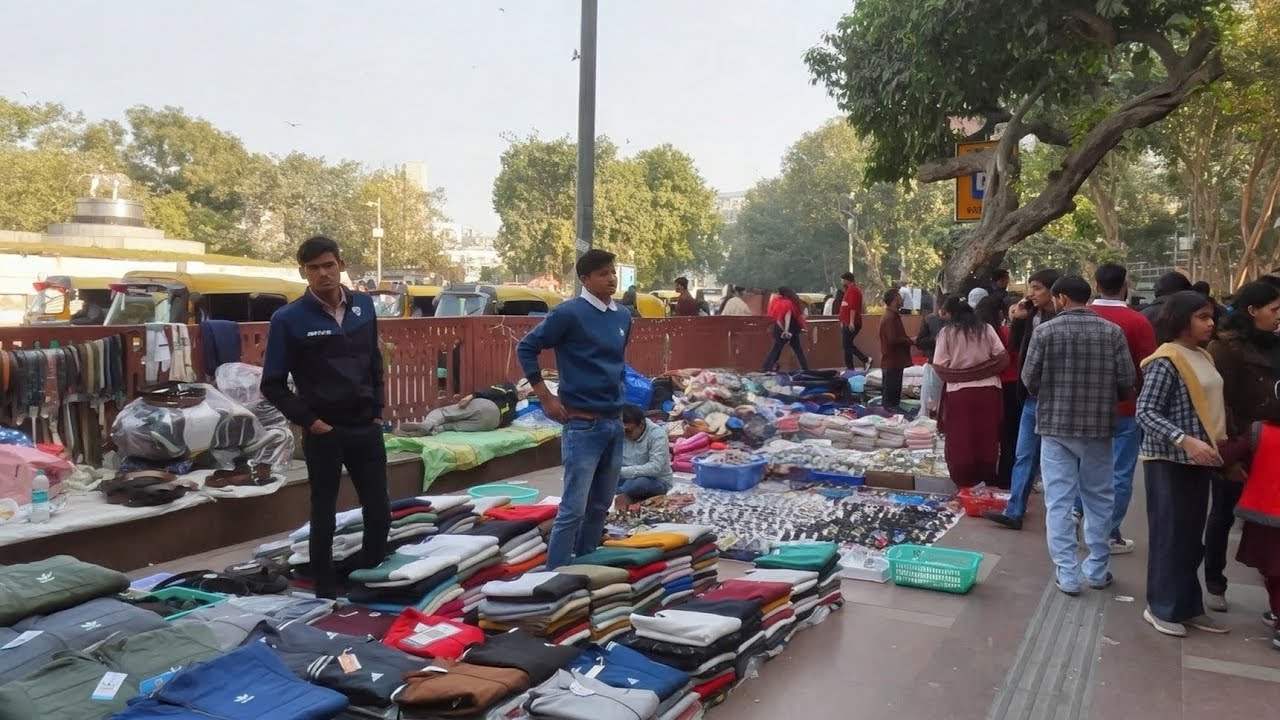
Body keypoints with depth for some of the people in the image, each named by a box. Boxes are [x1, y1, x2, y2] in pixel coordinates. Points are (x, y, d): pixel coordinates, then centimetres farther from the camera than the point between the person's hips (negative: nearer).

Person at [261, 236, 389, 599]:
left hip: (366, 428, 4)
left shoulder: (364, 306, 5)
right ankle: (326, 591, 21)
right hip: (324, 433, -4)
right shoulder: (289, 319, -9)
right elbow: (272, 384, -4)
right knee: (324, 516, 8)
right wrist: (308, 421, -10)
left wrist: (377, 410, 9)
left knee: (379, 511, 10)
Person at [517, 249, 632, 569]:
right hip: (583, 424, -7)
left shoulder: (623, 317, 10)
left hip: (615, 422, 7)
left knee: (601, 504, 14)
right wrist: (546, 397, -7)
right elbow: (526, 348, -6)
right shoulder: (569, 313, -10)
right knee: (574, 508, -6)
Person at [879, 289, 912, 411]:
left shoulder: (893, 315, 14)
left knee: (895, 388, 16)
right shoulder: (890, 317, -20)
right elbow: (893, 339, -26)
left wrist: (907, 339, 7)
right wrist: (909, 341, -14)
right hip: (892, 360, -10)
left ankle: (893, 408, 23)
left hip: (895, 359, 10)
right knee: (891, 388, -3)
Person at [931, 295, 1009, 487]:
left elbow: (940, 367, -7)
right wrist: (986, 371, 15)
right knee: (987, 439, 12)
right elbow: (1002, 358, 0)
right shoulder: (986, 329, 4)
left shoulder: (947, 332, -3)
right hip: (988, 390, 3)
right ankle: (988, 481, 20)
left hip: (959, 392, -2)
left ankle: (964, 484, 13)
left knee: (961, 441, 7)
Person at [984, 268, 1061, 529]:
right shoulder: (1033, 315, 7)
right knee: (1024, 456, 11)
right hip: (1032, 395, 8)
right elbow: (1016, 346, 14)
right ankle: (1014, 512, 18)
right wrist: (1017, 320, 1)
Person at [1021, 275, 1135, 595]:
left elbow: (1029, 379, -5)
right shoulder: (1113, 331, -3)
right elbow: (1127, 380, -4)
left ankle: (1067, 574, 5)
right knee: (1099, 499, 14)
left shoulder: (1045, 331, -7)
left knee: (1059, 500, 4)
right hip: (1098, 425, 2)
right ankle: (1097, 570, 23)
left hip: (1055, 424, -2)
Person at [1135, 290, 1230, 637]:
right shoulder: (1166, 360, -14)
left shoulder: (1204, 357, 11)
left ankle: (1189, 605, 24)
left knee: (1192, 537, 14)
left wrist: (1219, 441, 10)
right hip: (1170, 460, -8)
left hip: (1199, 460, 8)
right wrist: (1186, 441, -28)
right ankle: (1162, 608, 13)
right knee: (1170, 535, 1)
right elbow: (1145, 412, -19)